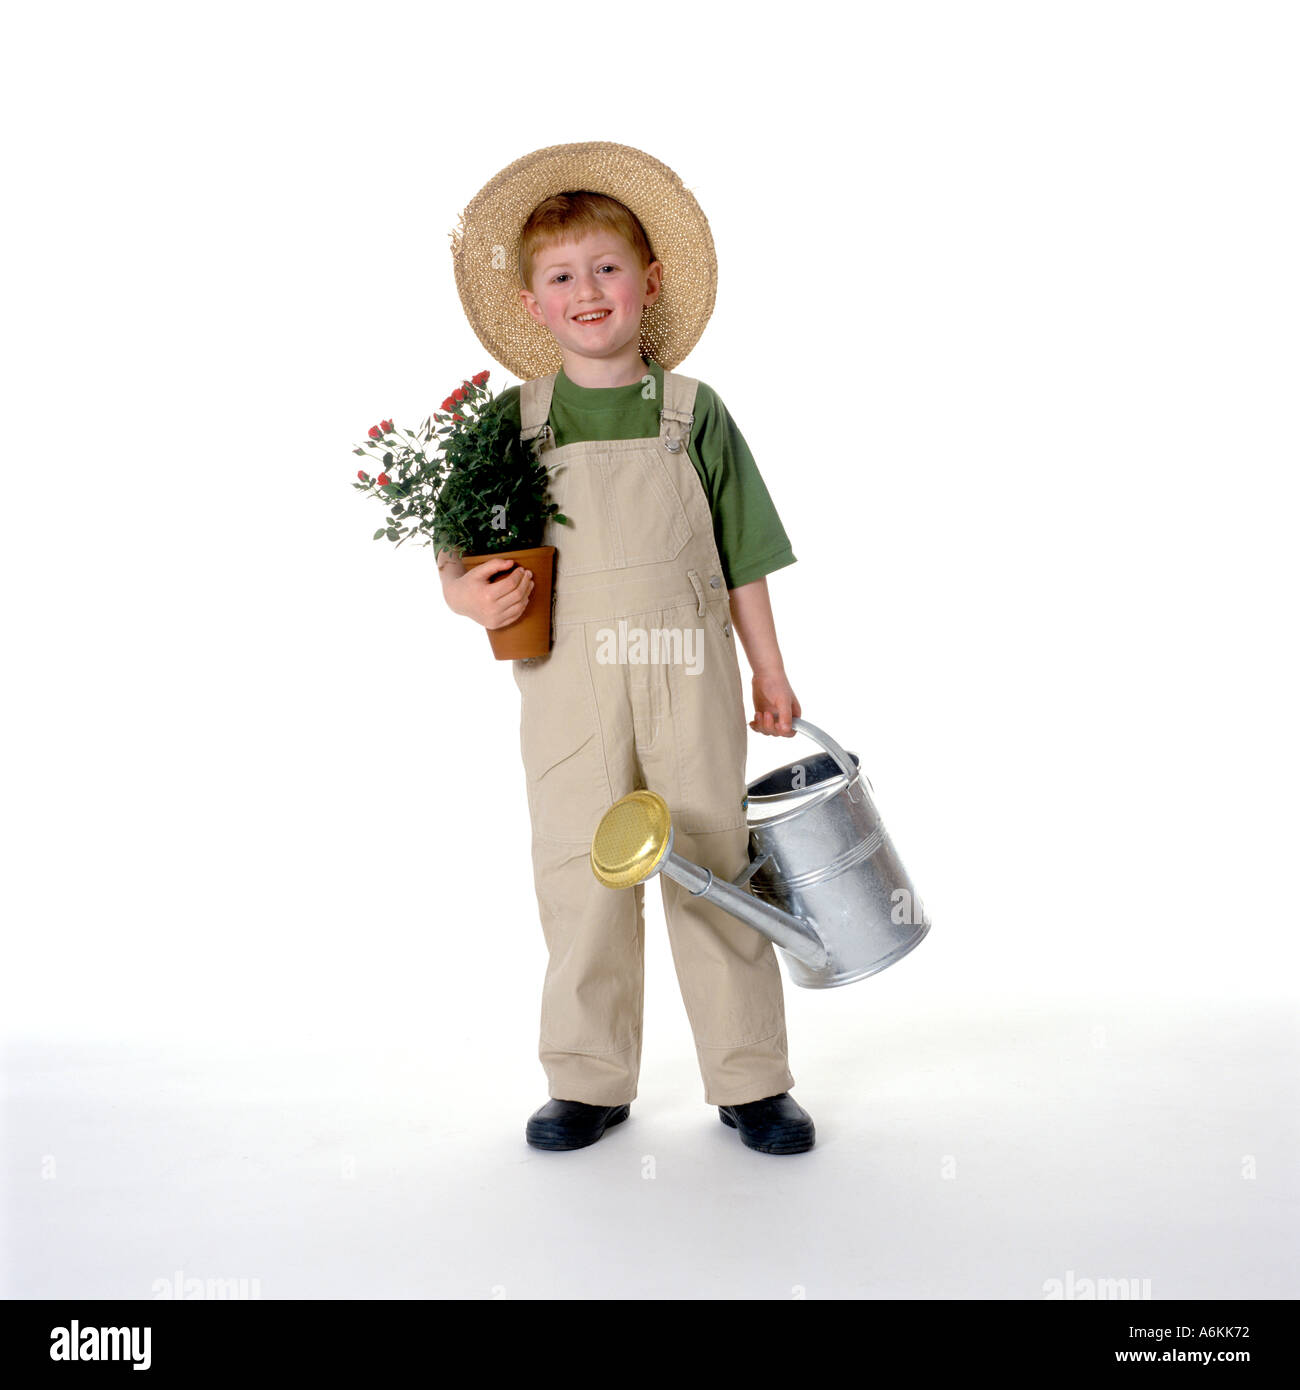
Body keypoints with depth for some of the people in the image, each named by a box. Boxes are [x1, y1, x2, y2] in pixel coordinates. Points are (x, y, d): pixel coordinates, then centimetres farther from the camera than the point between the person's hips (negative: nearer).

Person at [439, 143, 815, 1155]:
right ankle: (589, 1082, 23)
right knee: (582, 880, 7)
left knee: (715, 868, 6)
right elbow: (462, 554, 7)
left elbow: (742, 558, 7)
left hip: (689, 679, 0)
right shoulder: (513, 423, 4)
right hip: (569, 684, 1)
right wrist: (469, 594, -15)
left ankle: (750, 1081, 20)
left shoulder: (694, 412, 4)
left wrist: (771, 673, 7)